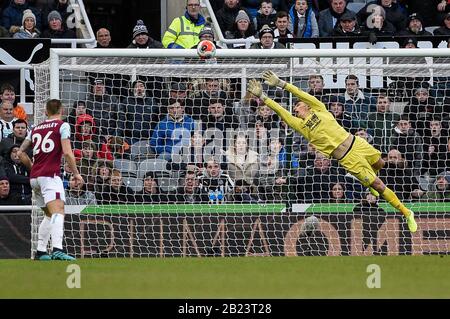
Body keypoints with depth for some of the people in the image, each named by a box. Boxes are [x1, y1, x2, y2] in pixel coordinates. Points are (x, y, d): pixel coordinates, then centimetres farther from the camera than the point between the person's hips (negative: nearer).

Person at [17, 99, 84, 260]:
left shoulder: (36, 129, 19)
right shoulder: (62, 126, 2)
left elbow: (20, 153, 20)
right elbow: (67, 152, -8)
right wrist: (76, 174, 0)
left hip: (34, 177, 7)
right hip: (50, 175, -7)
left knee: (49, 215, 20)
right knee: (58, 210, -20)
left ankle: (40, 251, 18)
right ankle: (57, 250, -38)